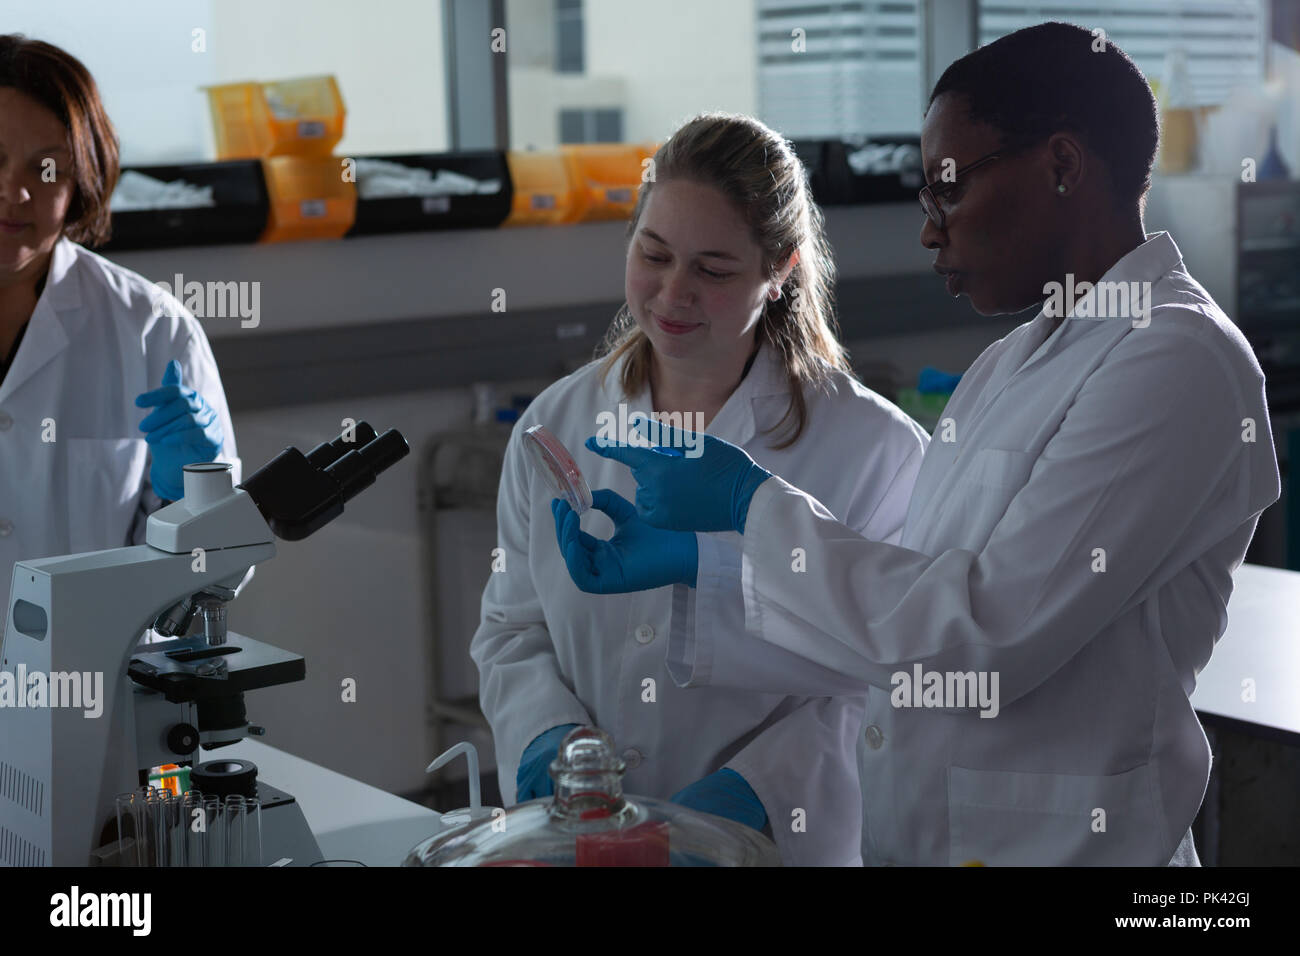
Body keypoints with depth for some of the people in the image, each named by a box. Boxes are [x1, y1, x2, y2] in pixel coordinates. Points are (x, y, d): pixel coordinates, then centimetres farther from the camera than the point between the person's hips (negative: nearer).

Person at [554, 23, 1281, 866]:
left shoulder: (1177, 362, -16)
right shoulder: (1008, 368, 12)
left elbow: (987, 635, -23)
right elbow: (898, 616, 10)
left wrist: (754, 503, -16)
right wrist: (682, 565, 3)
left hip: (1063, 844, -8)